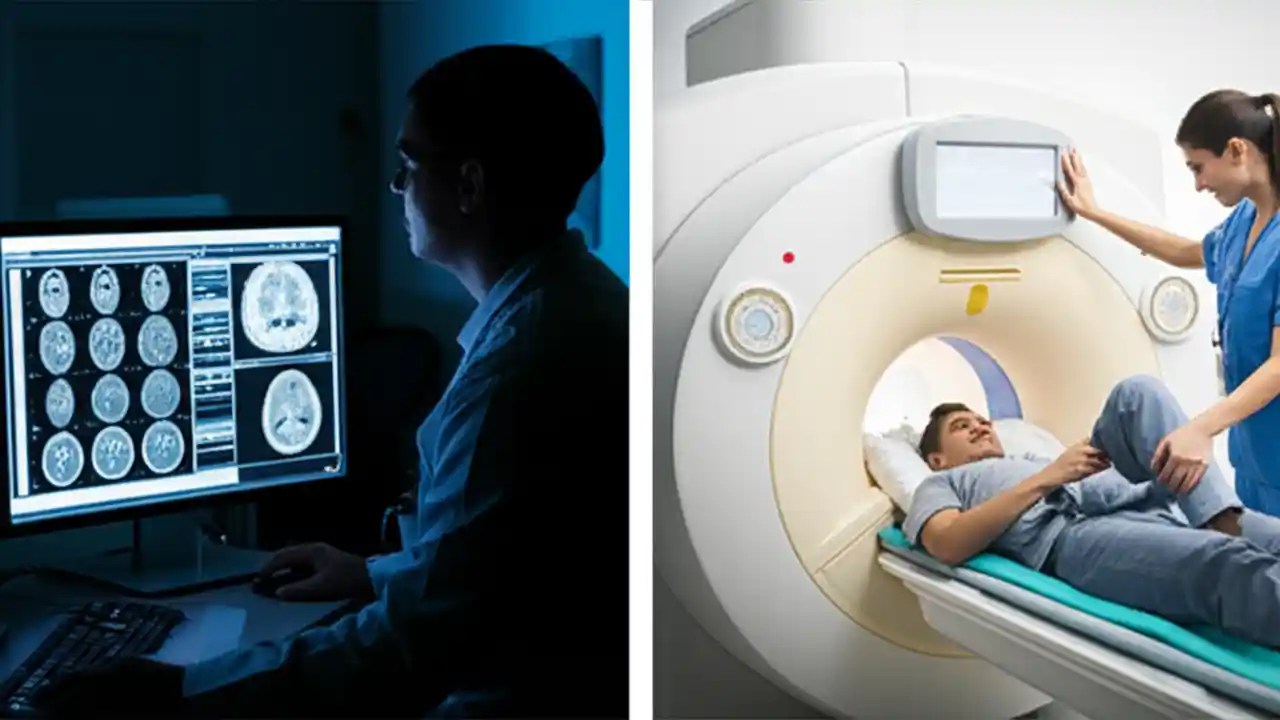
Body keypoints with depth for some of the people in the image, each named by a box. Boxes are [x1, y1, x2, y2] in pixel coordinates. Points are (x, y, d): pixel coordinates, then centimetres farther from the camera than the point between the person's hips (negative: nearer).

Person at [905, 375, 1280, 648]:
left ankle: (1227, 528, -31)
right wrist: (1047, 479, -2)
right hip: (1068, 531, -7)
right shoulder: (940, 485, 27)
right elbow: (948, 546, 1)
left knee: (1137, 393, -18)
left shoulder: (1035, 459, 47)